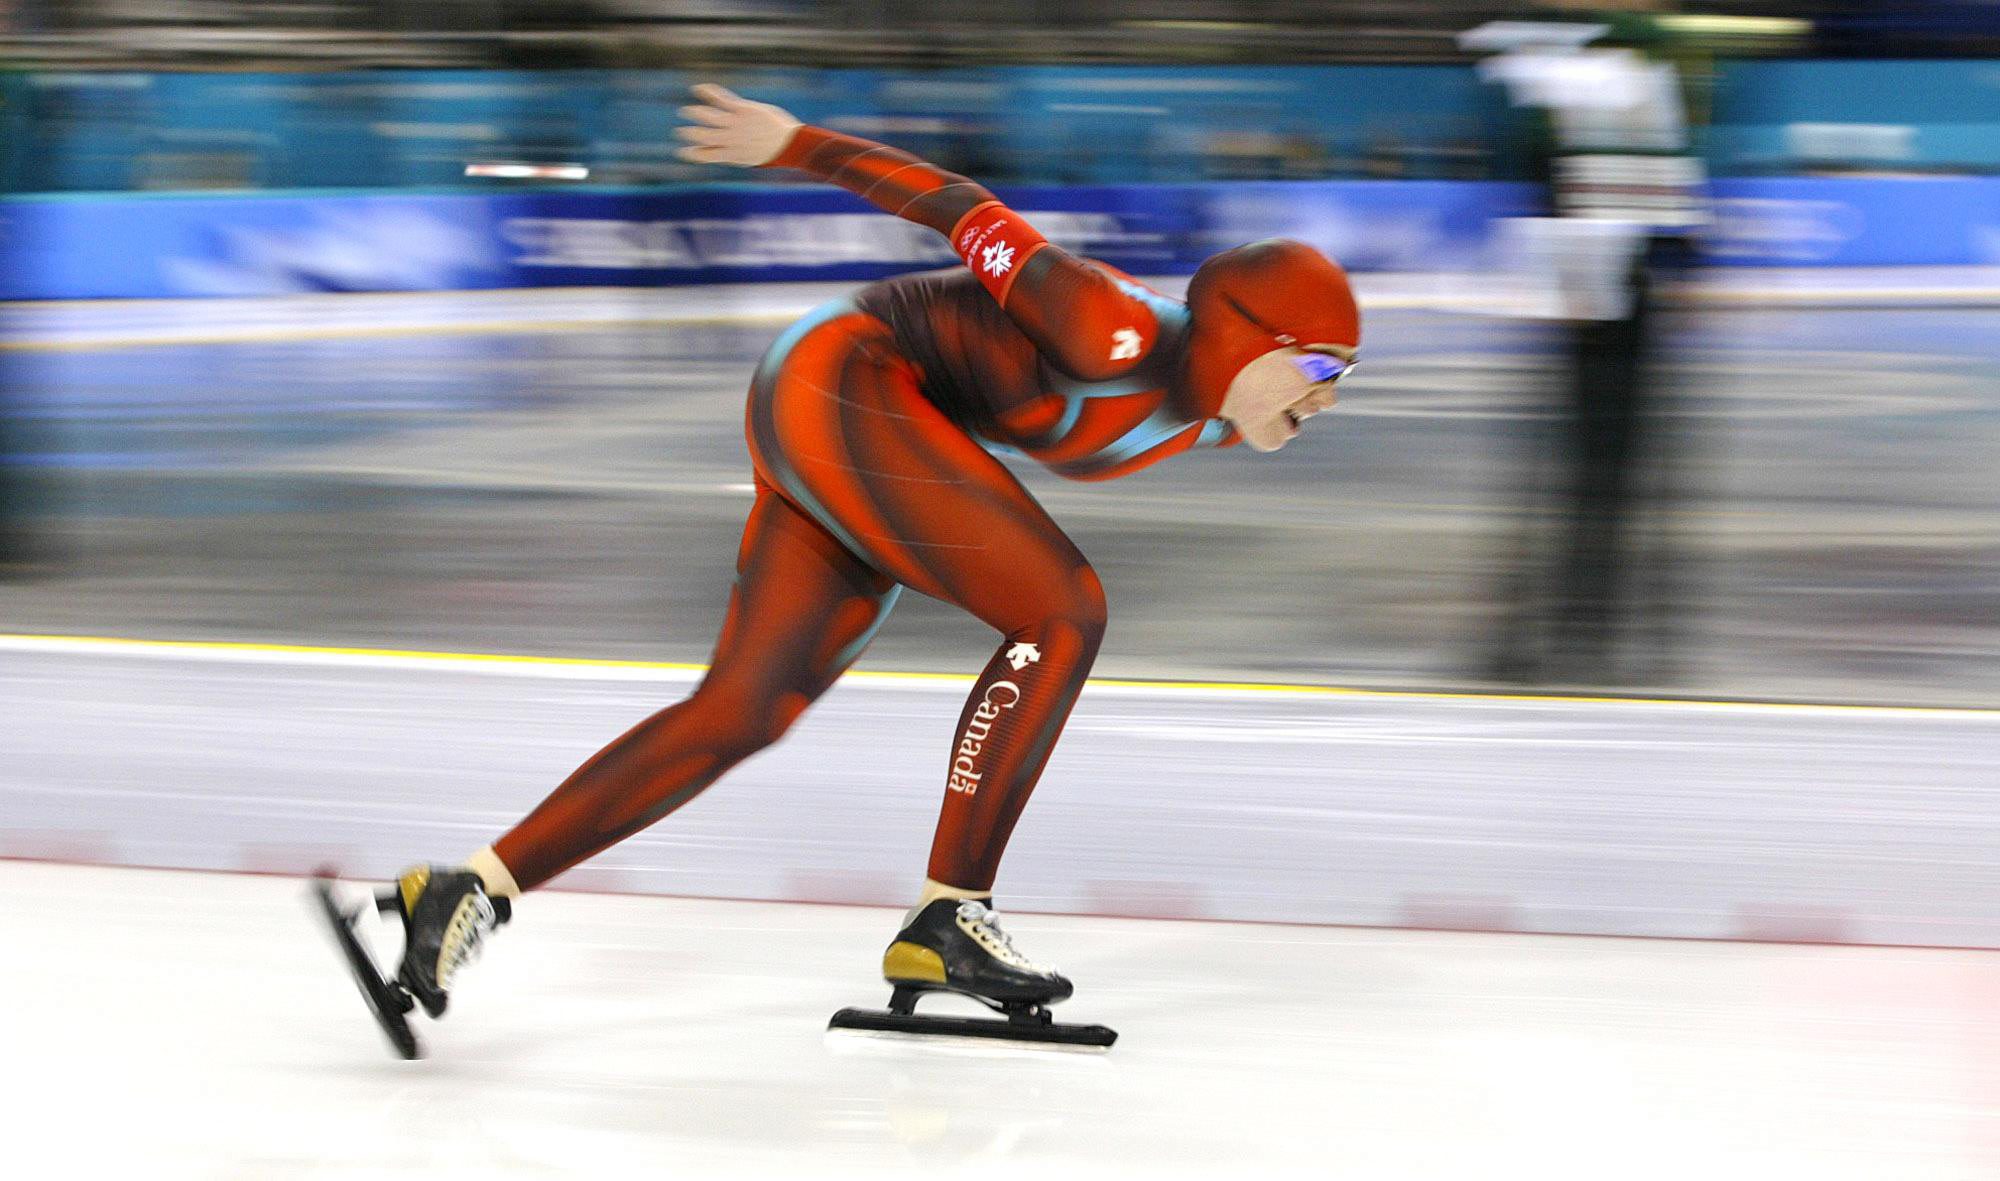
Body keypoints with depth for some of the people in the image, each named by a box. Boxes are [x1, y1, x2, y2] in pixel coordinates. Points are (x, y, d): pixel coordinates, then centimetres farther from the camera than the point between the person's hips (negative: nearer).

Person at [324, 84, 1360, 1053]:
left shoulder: (1202, 418, 5)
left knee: (741, 712, 3)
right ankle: (948, 918, -14)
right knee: (1062, 613, -15)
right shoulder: (1121, 338, -22)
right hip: (838, 386, -10)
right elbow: (973, 216, -18)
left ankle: (475, 887, 1)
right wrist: (794, 144, -13)